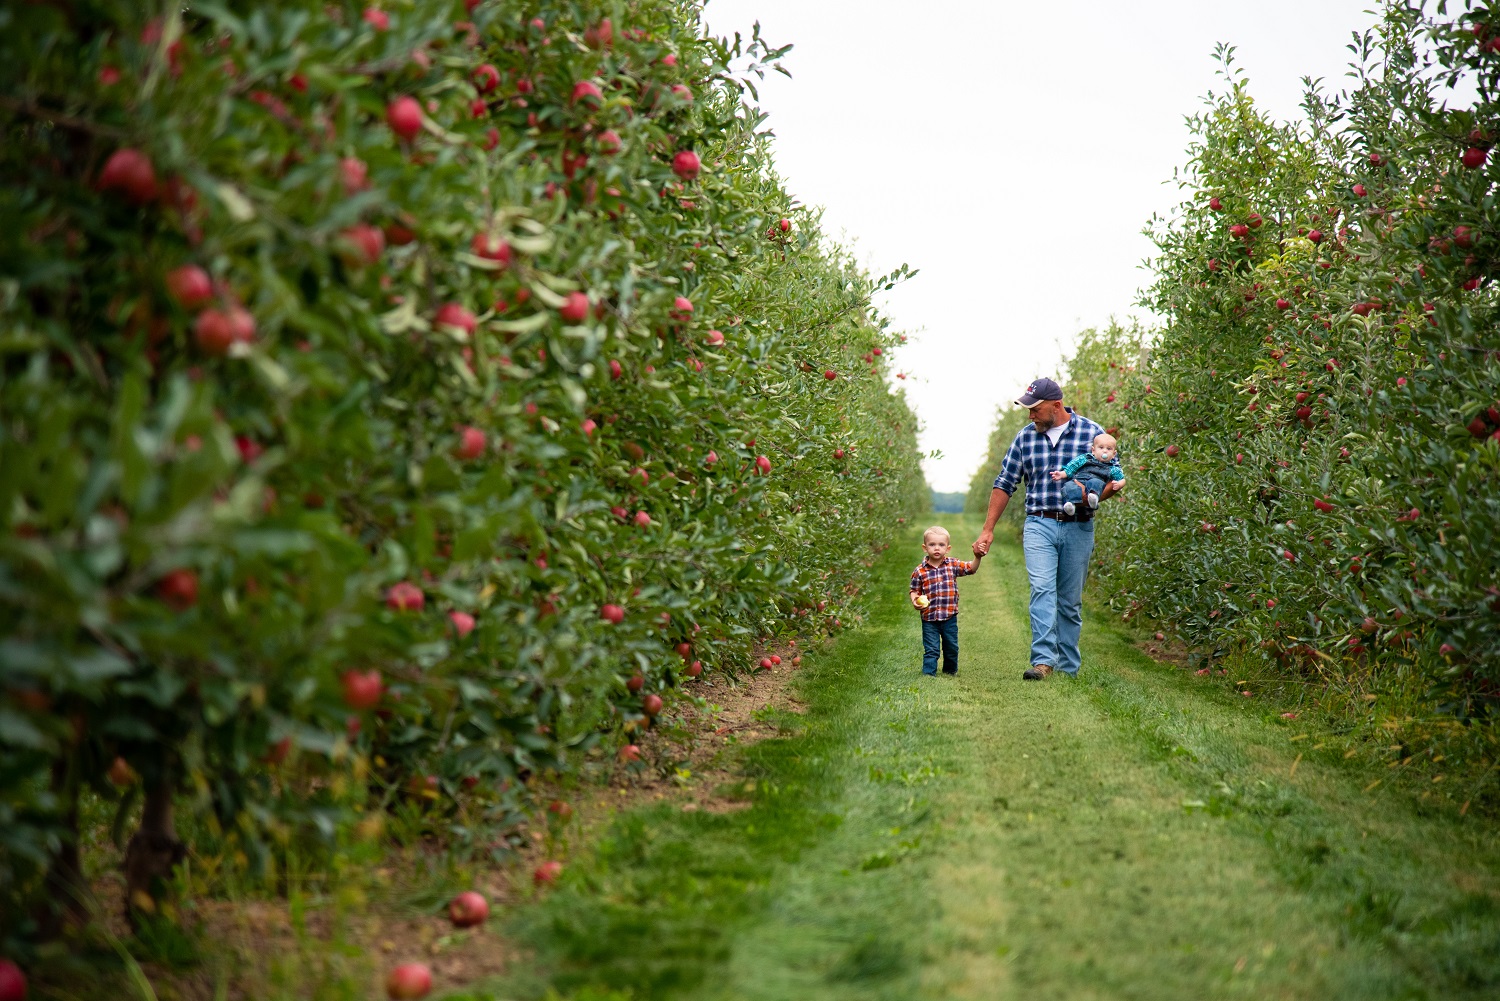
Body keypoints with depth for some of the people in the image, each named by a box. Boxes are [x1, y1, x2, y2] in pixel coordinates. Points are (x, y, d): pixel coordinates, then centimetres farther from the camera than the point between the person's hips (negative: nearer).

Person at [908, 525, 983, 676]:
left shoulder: (953, 565, 0)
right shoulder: (919, 571, -4)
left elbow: (971, 569, -5)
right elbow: (915, 591, 3)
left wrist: (977, 557, -22)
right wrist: (915, 601, -17)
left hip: (950, 616, 2)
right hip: (929, 618, -2)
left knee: (951, 647, 16)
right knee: (931, 650, -3)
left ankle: (950, 671, 36)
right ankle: (928, 673, 2)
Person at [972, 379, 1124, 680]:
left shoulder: (1093, 434, 0)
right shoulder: (1026, 437, 7)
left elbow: (1113, 479, 4)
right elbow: (1005, 483, 11)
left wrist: (1096, 495, -19)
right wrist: (988, 530, 7)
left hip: (1078, 528, -1)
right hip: (1039, 525, 1)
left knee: (1070, 601, 6)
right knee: (1042, 590, -16)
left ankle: (1069, 668, 14)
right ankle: (1043, 660, -22)